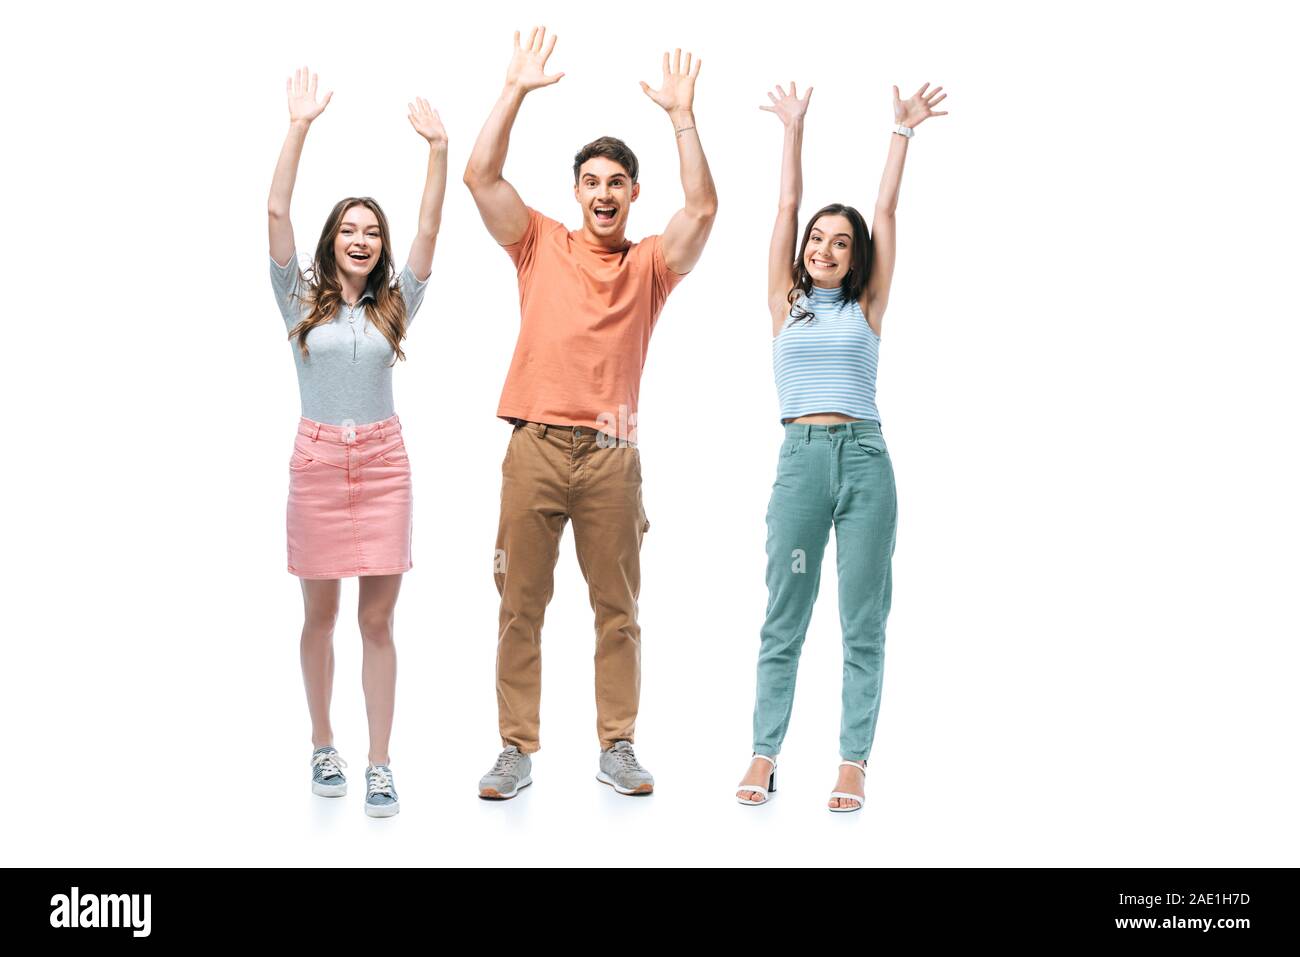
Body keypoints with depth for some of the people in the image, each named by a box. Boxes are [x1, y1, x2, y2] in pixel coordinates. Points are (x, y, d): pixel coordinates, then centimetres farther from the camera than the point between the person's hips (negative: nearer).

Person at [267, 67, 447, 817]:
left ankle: (380, 764, 3)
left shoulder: (394, 304, 7)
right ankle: (323, 746, 23)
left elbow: (429, 228, -2)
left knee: (378, 619, 0)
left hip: (384, 463, 1)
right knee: (321, 614, 7)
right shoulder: (301, 298, 4)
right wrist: (300, 128, -13)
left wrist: (438, 148, -11)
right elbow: (276, 213, -6)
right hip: (318, 461, 0)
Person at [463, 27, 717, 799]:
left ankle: (618, 748, 14)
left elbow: (703, 208, -6)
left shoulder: (652, 263, 9)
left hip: (612, 453, 0)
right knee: (521, 606, 2)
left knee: (618, 609, 5)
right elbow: (481, 176, 0)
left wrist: (682, 114, -7)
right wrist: (516, 91, -4)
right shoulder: (541, 243, 10)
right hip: (536, 445, 0)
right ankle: (517, 750, 9)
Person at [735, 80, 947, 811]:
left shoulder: (867, 306, 11)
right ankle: (765, 755, 8)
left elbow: (887, 211, 9)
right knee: (784, 619, 3)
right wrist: (795, 129, 13)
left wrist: (904, 132, 9)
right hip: (801, 458, 0)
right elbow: (787, 207, 12)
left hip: (866, 458, 0)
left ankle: (854, 763, 4)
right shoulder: (786, 304, 12)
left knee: (864, 622, 1)